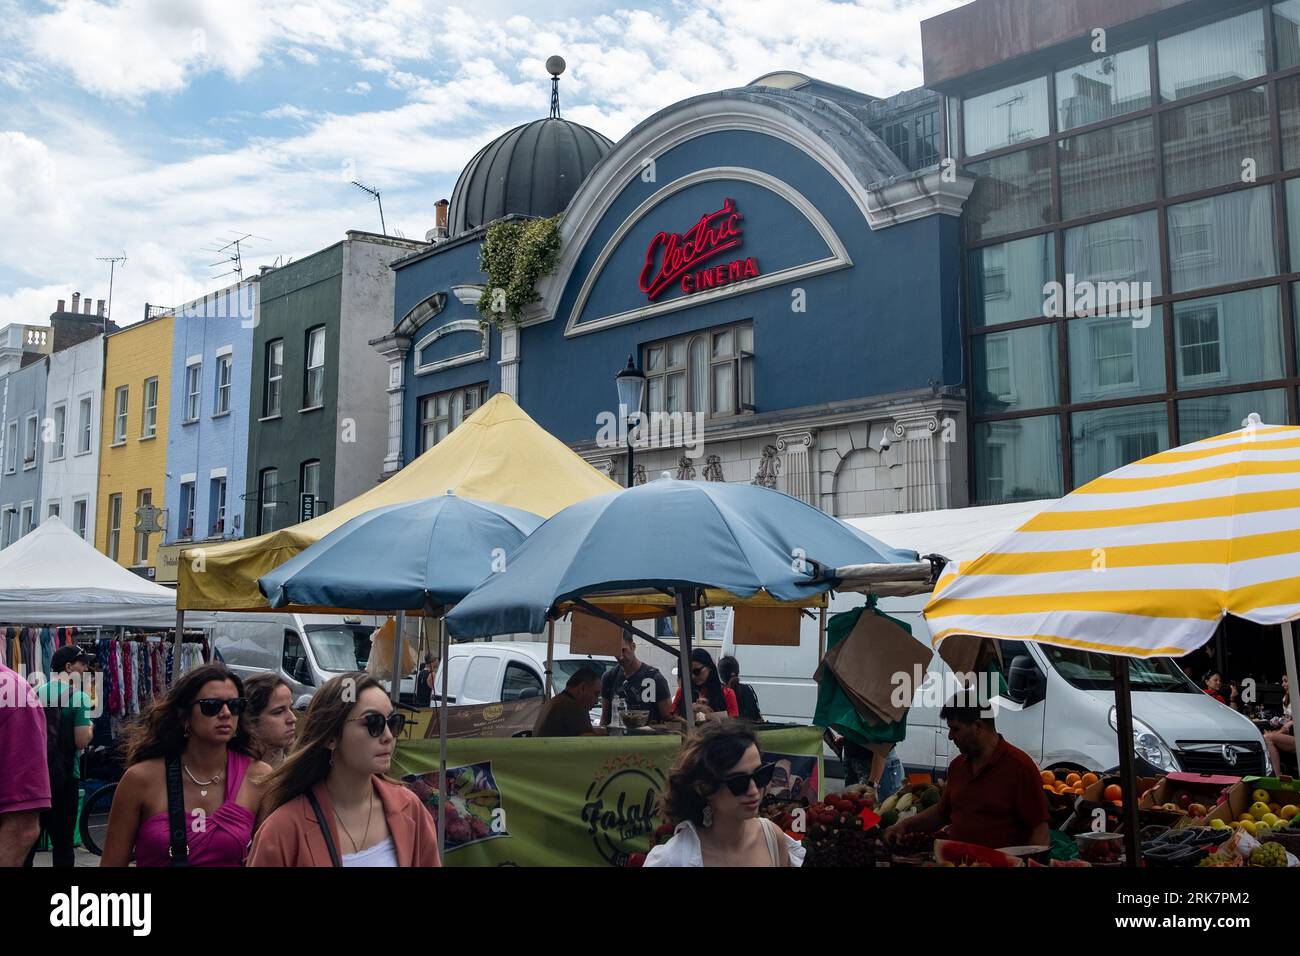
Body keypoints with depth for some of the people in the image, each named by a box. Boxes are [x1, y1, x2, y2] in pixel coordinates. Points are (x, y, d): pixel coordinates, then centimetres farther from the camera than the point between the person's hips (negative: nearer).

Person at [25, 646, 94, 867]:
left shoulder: (35, 693, 5)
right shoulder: (79, 697, -10)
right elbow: (82, 742, -16)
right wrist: (89, 727, 3)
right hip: (64, 776, -4)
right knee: (63, 842, 4)